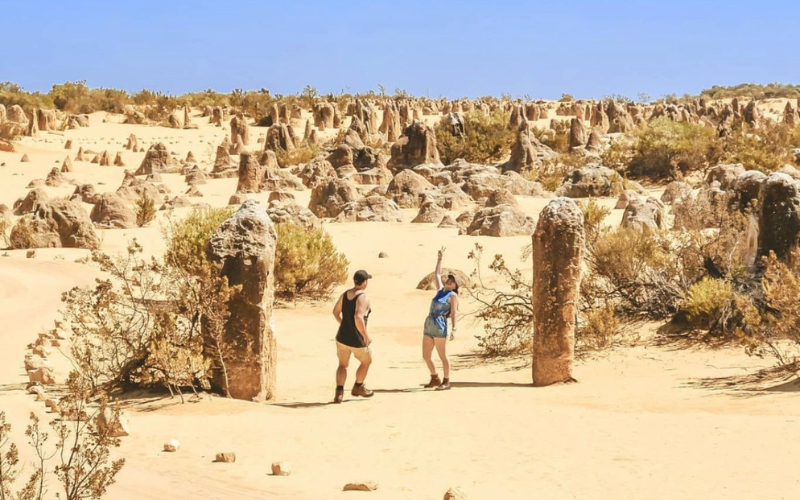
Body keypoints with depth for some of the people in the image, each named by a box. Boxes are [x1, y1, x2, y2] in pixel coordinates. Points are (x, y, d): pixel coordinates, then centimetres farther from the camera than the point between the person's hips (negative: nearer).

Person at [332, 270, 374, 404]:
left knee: (342, 365, 19)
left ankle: (339, 391, -1)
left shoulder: (345, 294, 2)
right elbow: (358, 317, -32)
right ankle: (358, 387, 38)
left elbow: (336, 312, 14)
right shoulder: (363, 298, -20)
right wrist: (366, 336, -22)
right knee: (366, 361, 23)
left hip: (342, 337, 5)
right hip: (357, 341, -5)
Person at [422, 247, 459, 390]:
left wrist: (454, 329, -18)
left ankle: (446, 382, 6)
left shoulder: (453, 295, -2)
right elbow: (437, 273, 28)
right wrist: (440, 258, 28)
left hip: (440, 326, -8)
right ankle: (434, 379, 23)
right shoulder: (440, 290, 16)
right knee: (426, 356, 9)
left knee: (442, 356, -2)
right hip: (429, 324, 8)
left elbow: (453, 313, -10)